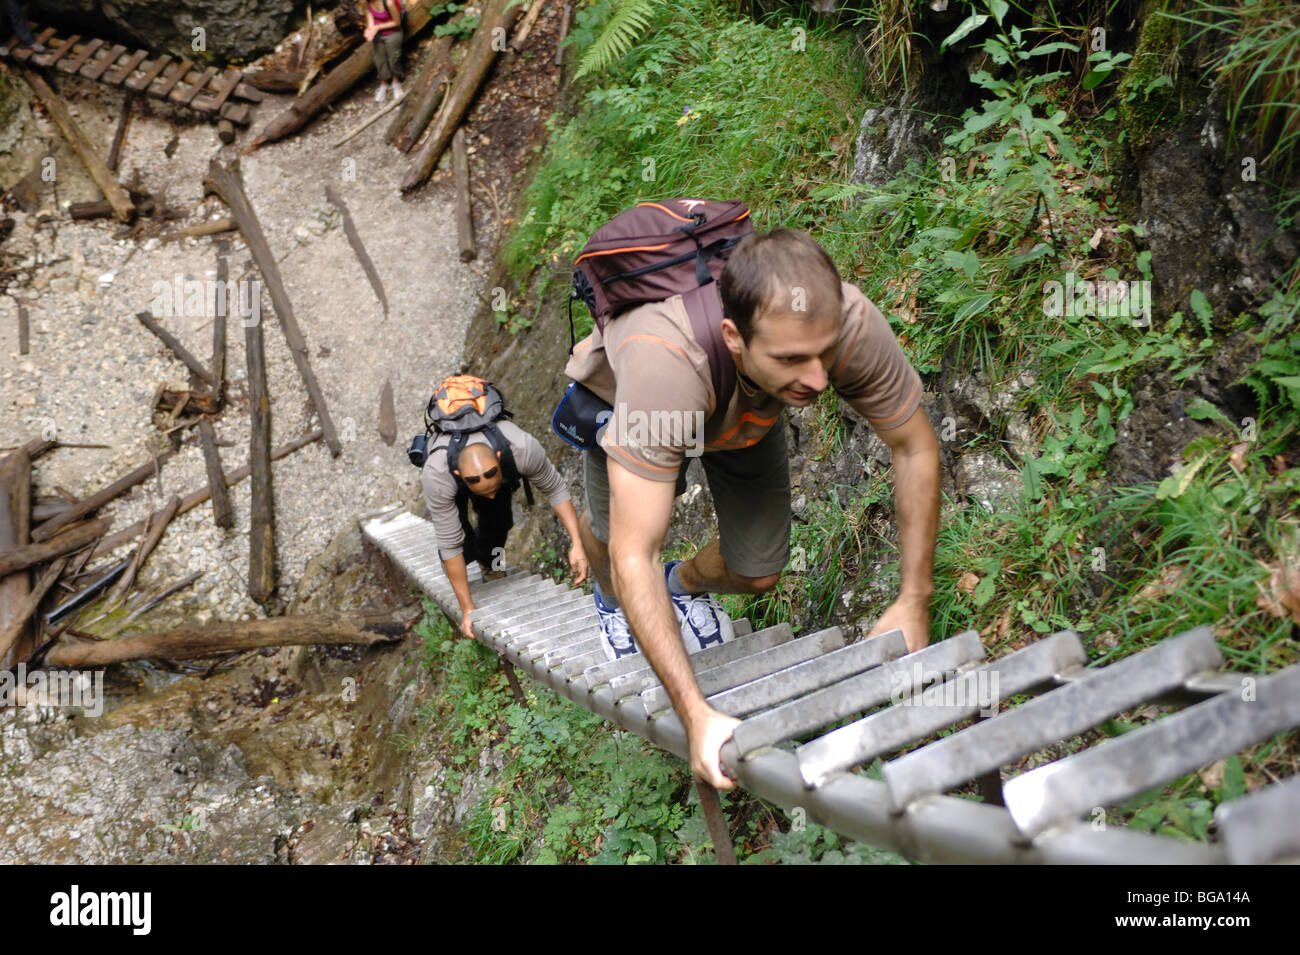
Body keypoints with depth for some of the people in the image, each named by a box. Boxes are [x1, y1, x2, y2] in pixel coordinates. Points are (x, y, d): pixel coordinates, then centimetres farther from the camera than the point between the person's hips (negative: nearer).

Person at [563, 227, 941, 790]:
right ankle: (611, 598, 41)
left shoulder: (850, 324, -41)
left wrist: (914, 601, -22)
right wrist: (695, 714, -50)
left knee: (757, 573, 1)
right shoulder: (665, 361, -51)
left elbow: (916, 449, -22)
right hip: (624, 391, -2)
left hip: (748, 406, 2)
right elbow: (634, 555, -47)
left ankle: (686, 586, 38)